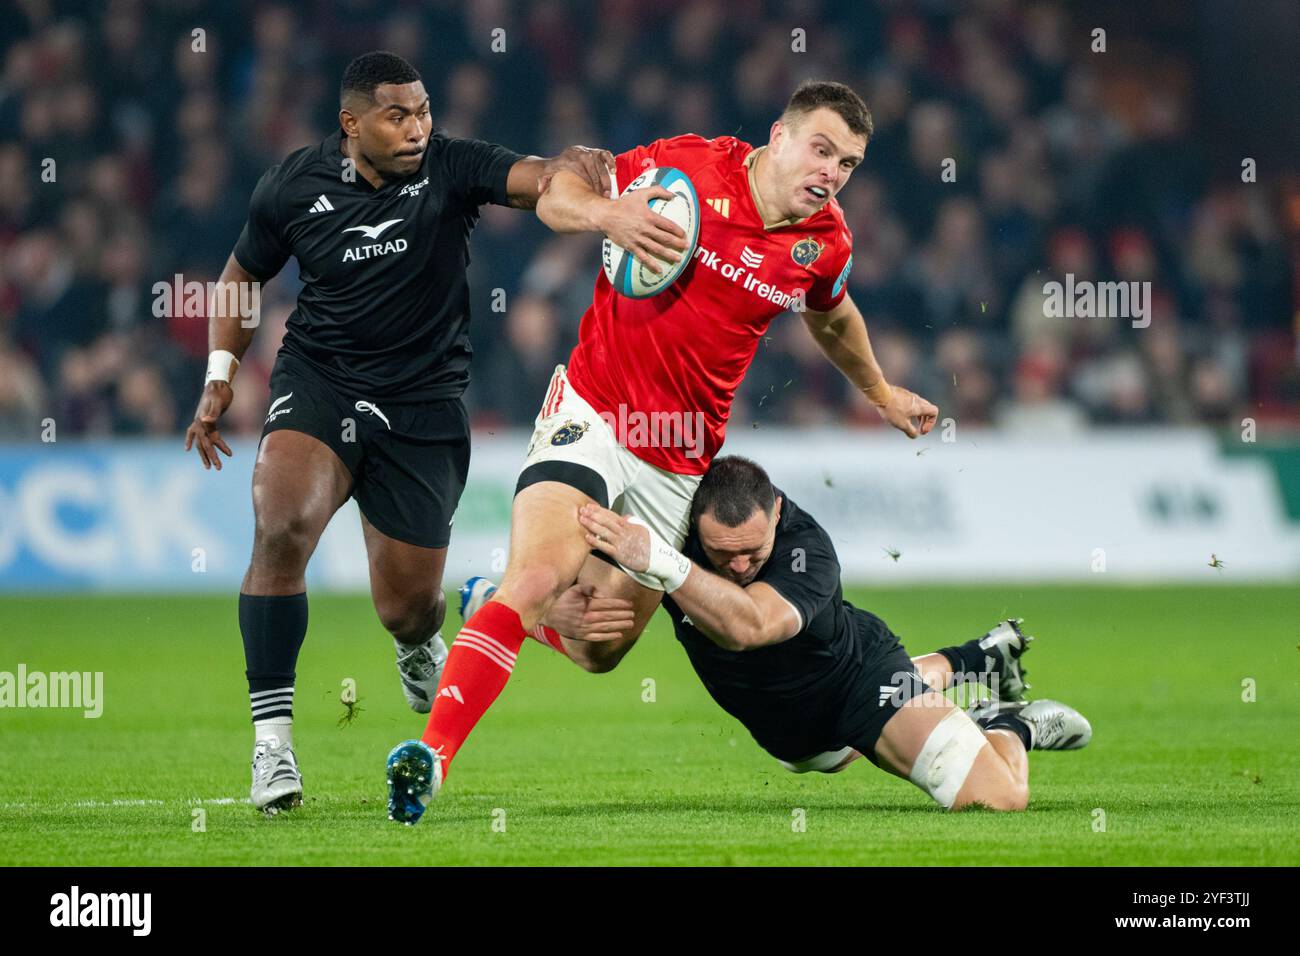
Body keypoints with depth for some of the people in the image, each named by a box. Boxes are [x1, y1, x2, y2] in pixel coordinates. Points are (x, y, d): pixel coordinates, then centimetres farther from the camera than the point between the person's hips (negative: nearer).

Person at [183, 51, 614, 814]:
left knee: (409, 606, 6)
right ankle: (272, 737, -23)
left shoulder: (450, 168, -9)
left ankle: (418, 647, 49)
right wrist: (221, 377, 8)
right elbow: (244, 274, 14)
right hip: (319, 384, 0)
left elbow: (536, 179, -27)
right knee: (281, 528, -29)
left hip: (424, 406, 0)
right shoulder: (294, 187, -4)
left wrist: (574, 167, -50)